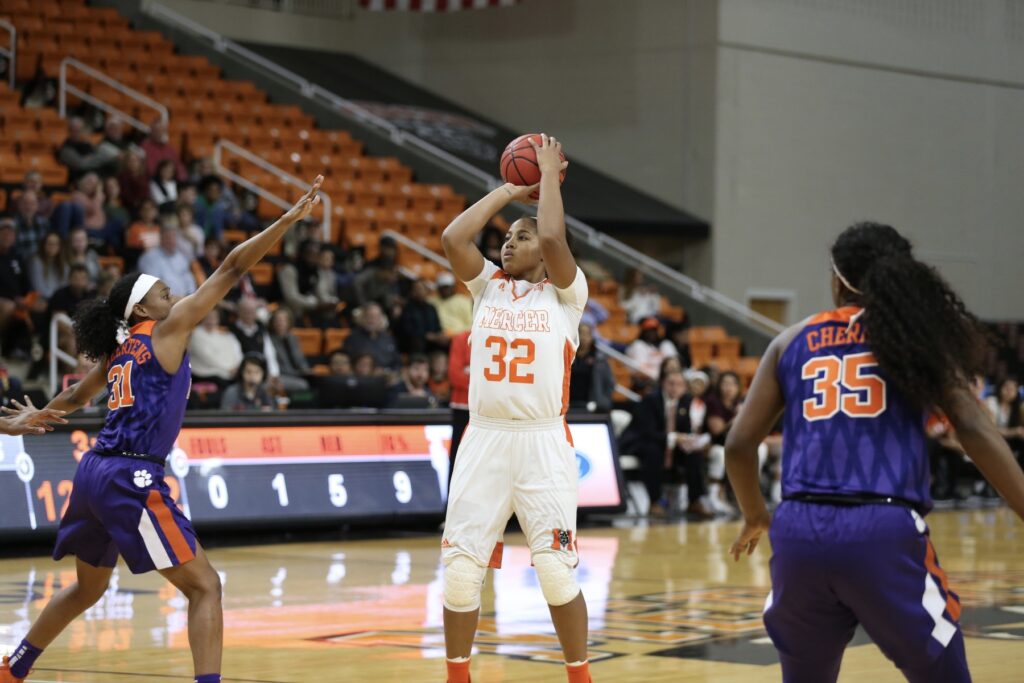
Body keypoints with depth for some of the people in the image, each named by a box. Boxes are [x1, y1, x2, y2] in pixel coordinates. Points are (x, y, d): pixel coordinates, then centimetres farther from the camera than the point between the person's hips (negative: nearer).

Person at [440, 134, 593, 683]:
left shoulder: (564, 293, 4)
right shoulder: (487, 286, 14)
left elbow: (552, 237, -15)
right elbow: (452, 238, -2)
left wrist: (550, 174, -1)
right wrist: (509, 191, 6)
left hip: (544, 442, -3)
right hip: (484, 439, 3)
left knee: (556, 570, -7)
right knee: (460, 569, 0)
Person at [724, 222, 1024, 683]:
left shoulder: (792, 342, 17)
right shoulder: (915, 331, 10)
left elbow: (739, 445, 13)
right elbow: (973, 430, -1)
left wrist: (755, 517, 30)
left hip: (800, 533, 3)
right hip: (884, 532, -3)